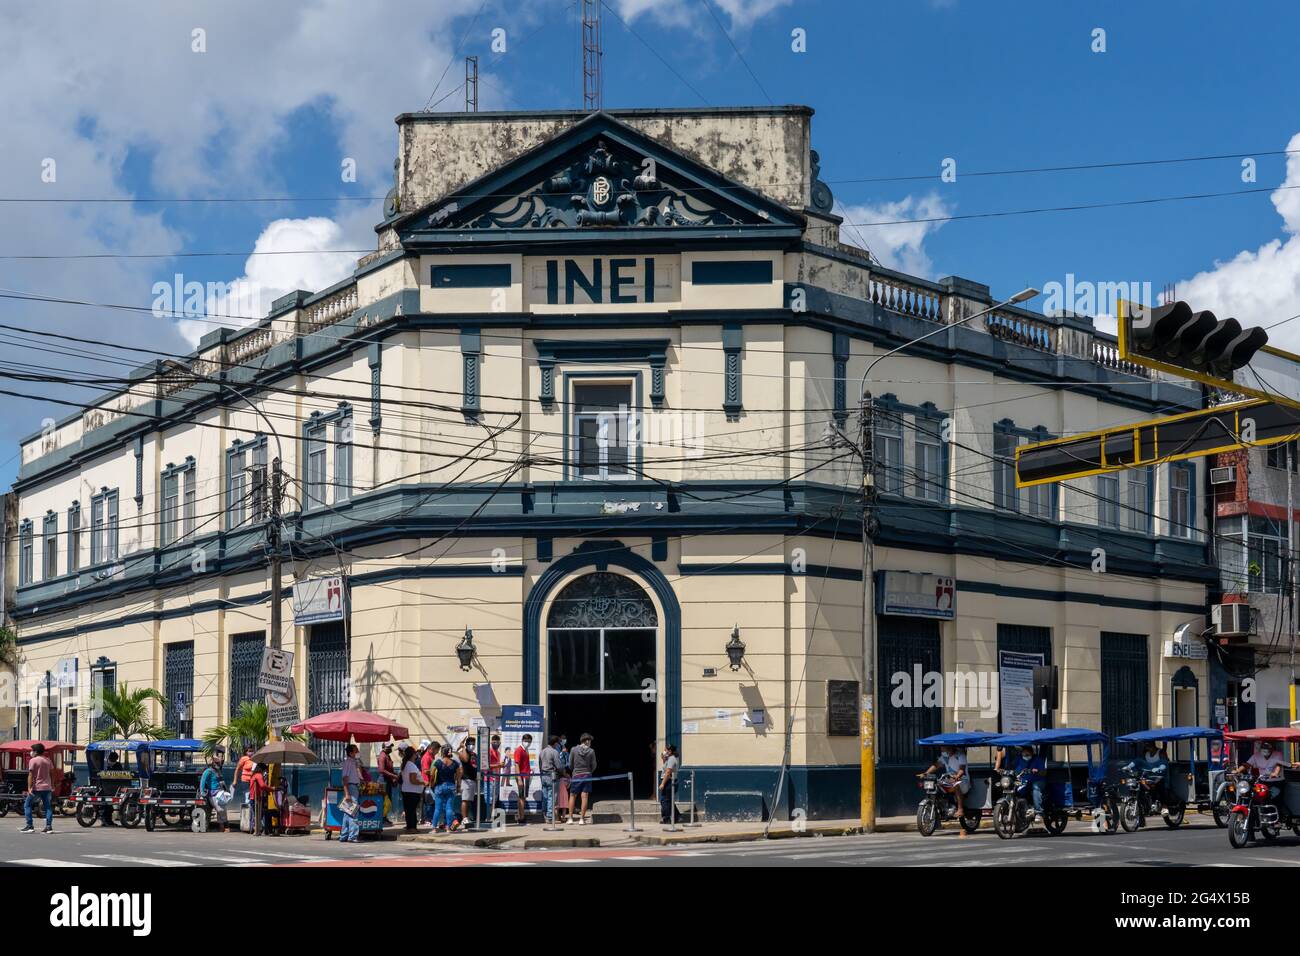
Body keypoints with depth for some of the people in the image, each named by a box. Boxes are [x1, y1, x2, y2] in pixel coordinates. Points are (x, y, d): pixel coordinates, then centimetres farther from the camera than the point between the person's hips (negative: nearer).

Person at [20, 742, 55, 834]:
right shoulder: (48, 760, 11)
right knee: (48, 807, 7)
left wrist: (29, 788, -15)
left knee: (27, 805, 6)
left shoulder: (33, 760, -6)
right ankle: (49, 826, -1)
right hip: (47, 787, 5)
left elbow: (30, 775, -12)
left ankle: (29, 826, -1)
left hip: (36, 787, -5)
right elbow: (52, 774, 14)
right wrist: (52, 786, 20)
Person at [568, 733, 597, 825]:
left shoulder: (574, 750, -5)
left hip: (576, 776, 0)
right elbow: (594, 765, 1)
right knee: (584, 797, 2)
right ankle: (582, 819, 1)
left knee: (572, 796, 11)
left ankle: (570, 818, 9)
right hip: (587, 776, 0)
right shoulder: (591, 751, -6)